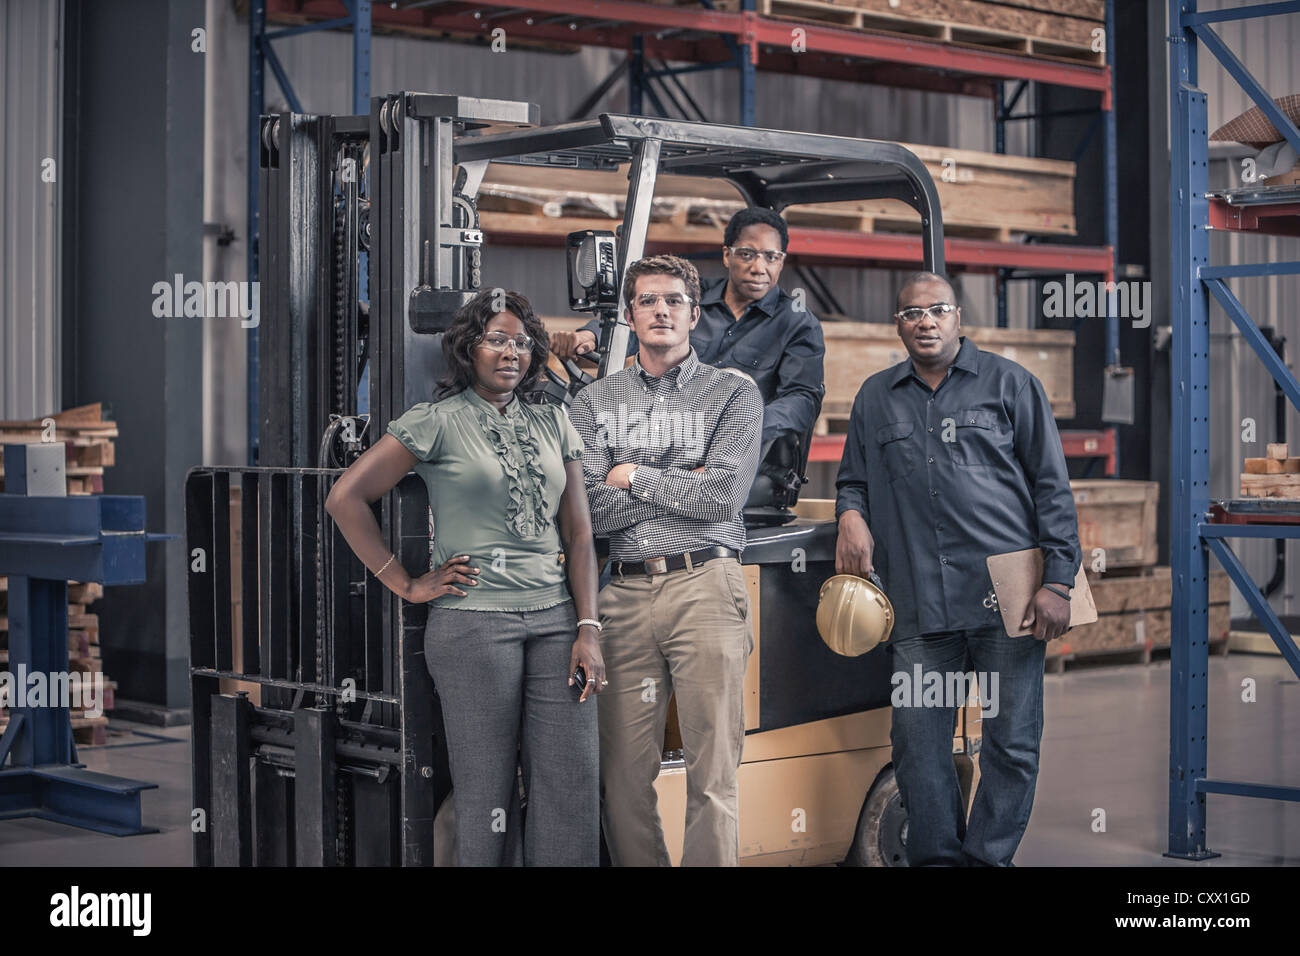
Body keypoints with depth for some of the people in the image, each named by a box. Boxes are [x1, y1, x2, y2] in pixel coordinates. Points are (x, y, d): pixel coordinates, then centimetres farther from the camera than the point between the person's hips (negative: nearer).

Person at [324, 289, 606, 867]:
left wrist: (587, 629, 2)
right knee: (488, 793, 1)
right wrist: (407, 586, -5)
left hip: (554, 620, 4)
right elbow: (345, 499, -4)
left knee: (572, 790, 0)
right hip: (473, 624, -4)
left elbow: (578, 532, 12)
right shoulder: (437, 423, 0)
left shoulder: (552, 423, 14)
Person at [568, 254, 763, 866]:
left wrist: (633, 476, 1)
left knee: (712, 773, -4)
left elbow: (723, 495, -6)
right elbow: (591, 510, 2)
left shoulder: (734, 395, 9)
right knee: (623, 773, -1)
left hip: (705, 588, -2)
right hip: (624, 594, 2)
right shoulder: (594, 402, 15)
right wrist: (682, 482, -4)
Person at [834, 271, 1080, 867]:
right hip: (921, 605, 3)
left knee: (1011, 741, -1)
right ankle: (936, 860, 9)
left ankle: (988, 859, 9)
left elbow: (1052, 486, 5)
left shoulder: (1009, 384, 9)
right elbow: (852, 478, 29)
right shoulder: (876, 399, 18)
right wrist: (851, 515, 4)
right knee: (917, 740, -1)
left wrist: (1058, 581, -3)